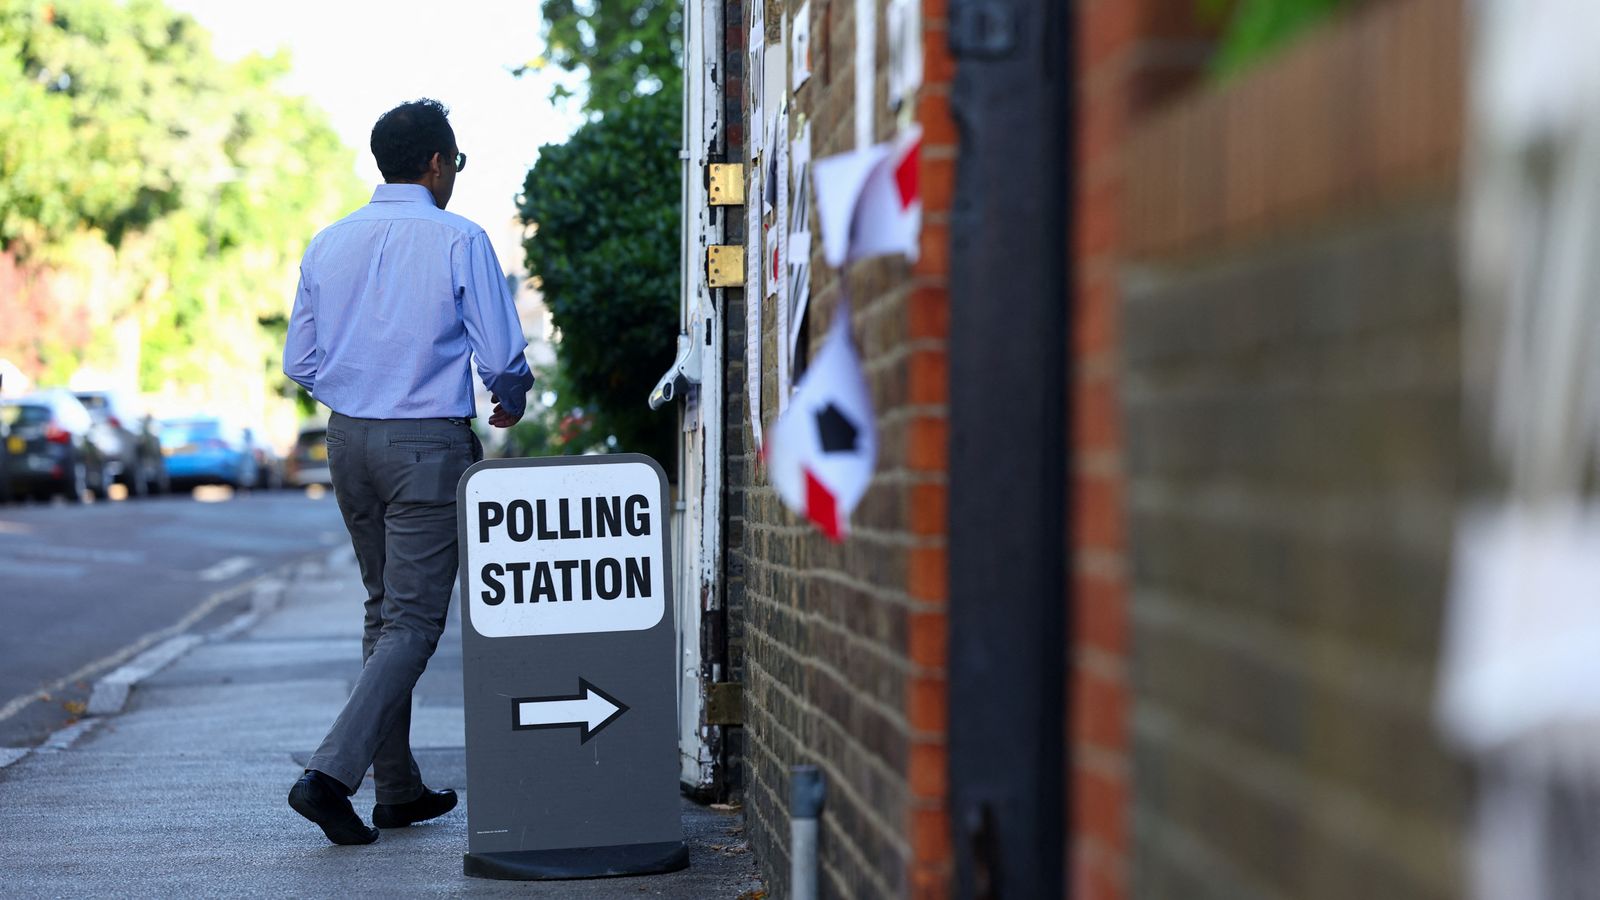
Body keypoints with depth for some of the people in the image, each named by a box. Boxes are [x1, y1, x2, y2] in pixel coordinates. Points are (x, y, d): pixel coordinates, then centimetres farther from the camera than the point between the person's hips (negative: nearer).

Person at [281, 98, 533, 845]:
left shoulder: (328, 244, 5)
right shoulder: (459, 242, -9)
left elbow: (300, 364, 8)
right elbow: (502, 356, -9)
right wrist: (511, 402, 13)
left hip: (348, 439, 6)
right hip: (427, 443, -6)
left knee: (384, 610, 17)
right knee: (413, 622, -3)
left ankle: (398, 789, 20)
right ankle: (329, 773, -16)